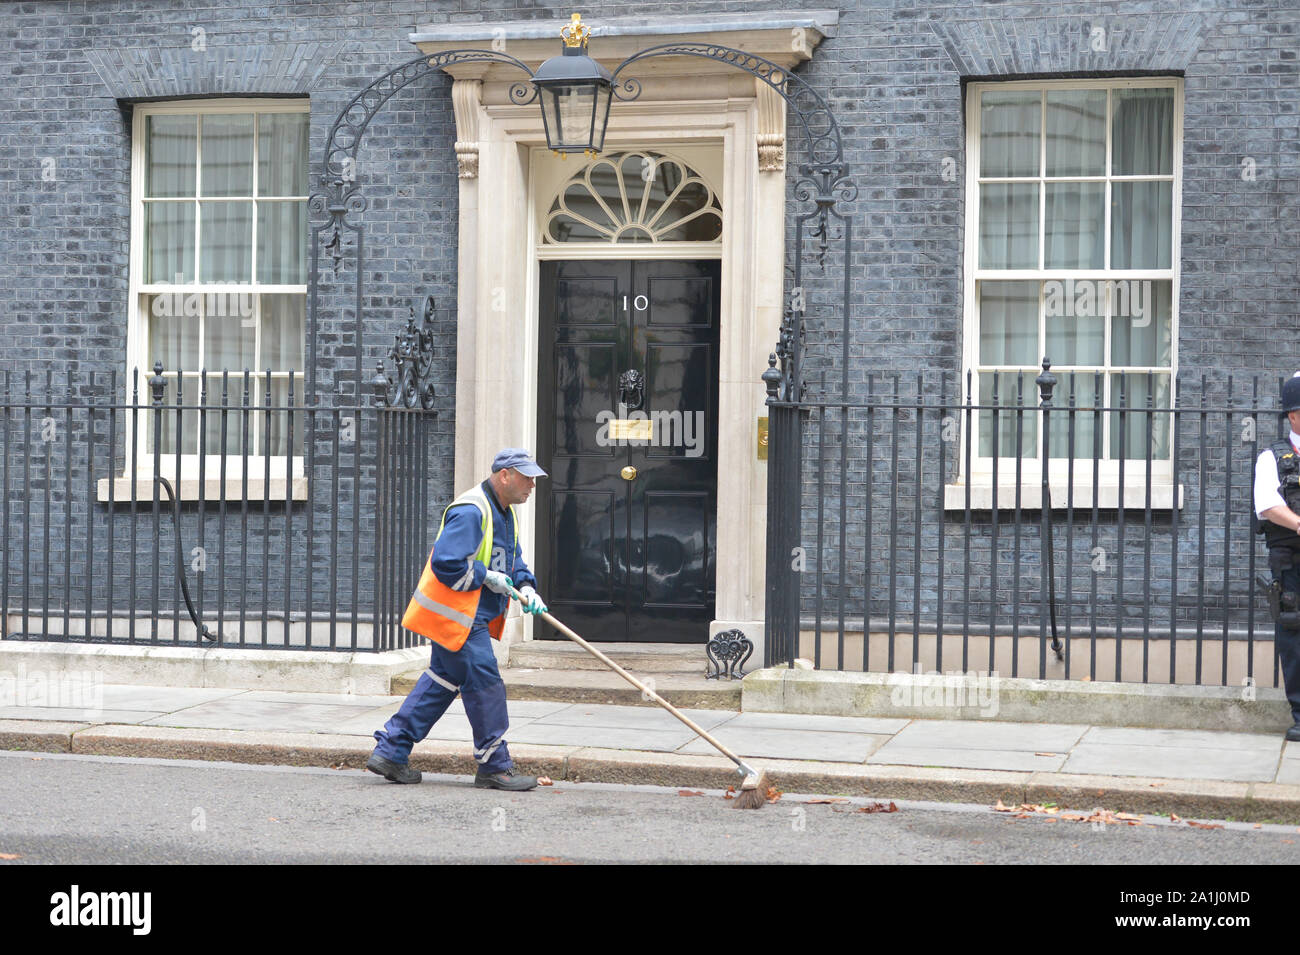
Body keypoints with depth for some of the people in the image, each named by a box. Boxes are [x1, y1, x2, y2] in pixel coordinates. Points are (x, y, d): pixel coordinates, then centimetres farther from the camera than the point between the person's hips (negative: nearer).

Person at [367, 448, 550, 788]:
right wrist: (487, 577, -18)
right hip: (456, 615, -11)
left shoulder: (506, 514, 14)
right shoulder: (470, 512, -20)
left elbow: (513, 558, 21)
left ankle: (390, 752, 17)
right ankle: (495, 767, 4)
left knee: (442, 681, 13)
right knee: (484, 684, -6)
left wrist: (525, 587, 1)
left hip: (473, 616, 11)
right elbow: (446, 562, -25)